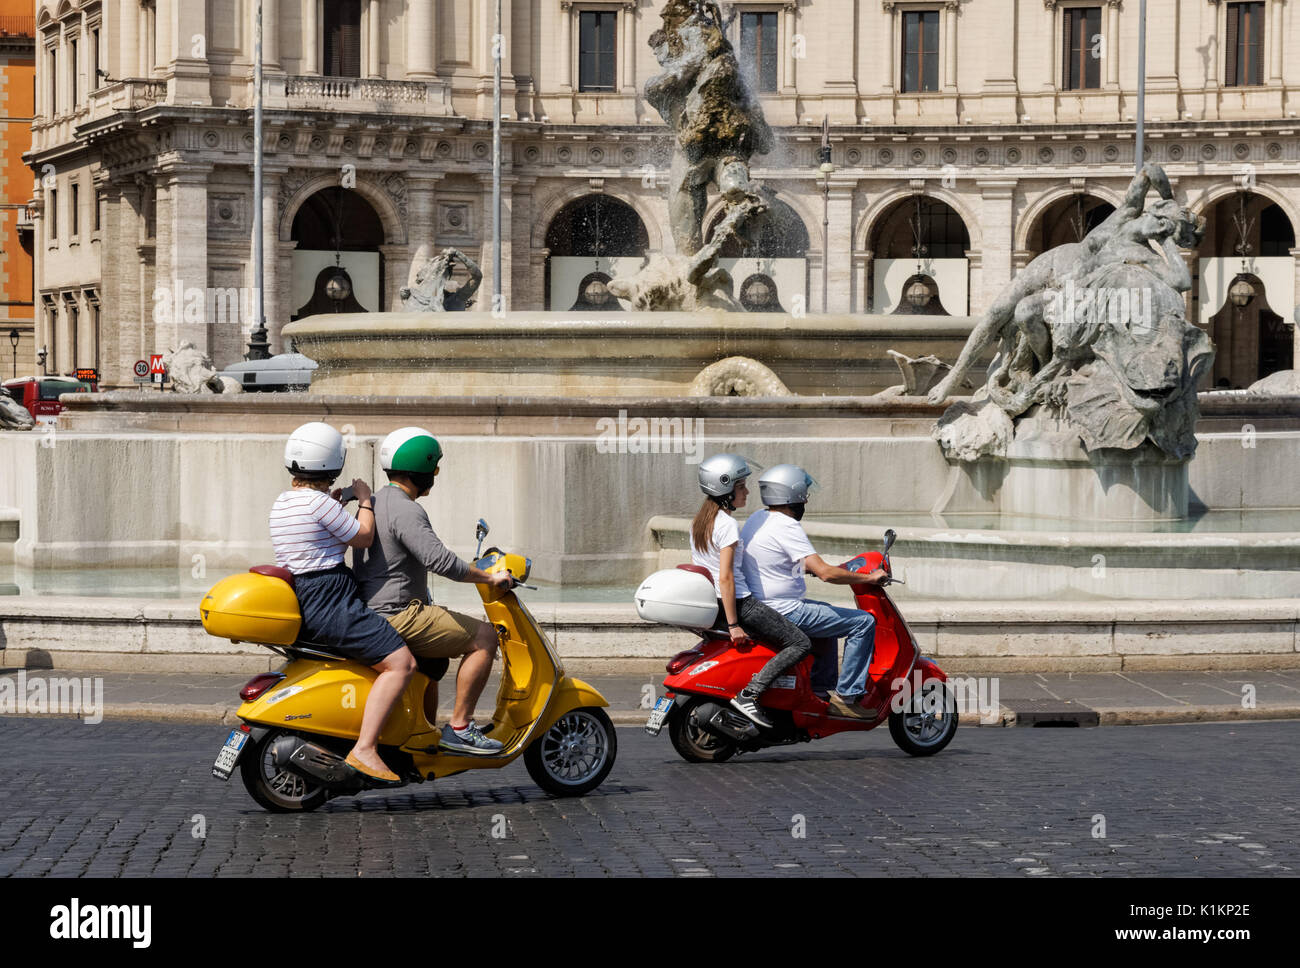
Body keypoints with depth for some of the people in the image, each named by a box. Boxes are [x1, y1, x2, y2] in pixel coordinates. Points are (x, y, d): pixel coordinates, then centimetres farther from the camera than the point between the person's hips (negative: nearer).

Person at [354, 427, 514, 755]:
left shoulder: (373, 504, 17)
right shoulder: (405, 511, -16)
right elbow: (438, 560, -26)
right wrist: (488, 577, -16)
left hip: (370, 614, 11)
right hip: (396, 618, -11)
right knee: (484, 637, -10)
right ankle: (458, 728, -11)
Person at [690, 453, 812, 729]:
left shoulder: (698, 521, 12)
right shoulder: (727, 524, -16)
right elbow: (725, 577, -22)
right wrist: (734, 625, -22)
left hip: (709, 608, 10)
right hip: (738, 604, -10)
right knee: (800, 643, -9)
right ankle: (749, 694, -21)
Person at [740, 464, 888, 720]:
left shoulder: (756, 519, 10)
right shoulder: (786, 527, -19)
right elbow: (825, 573, -25)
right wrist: (869, 578, -14)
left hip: (759, 606, 10)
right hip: (784, 612, -10)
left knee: (829, 617, 34)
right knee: (864, 622, -8)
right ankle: (846, 696, -7)